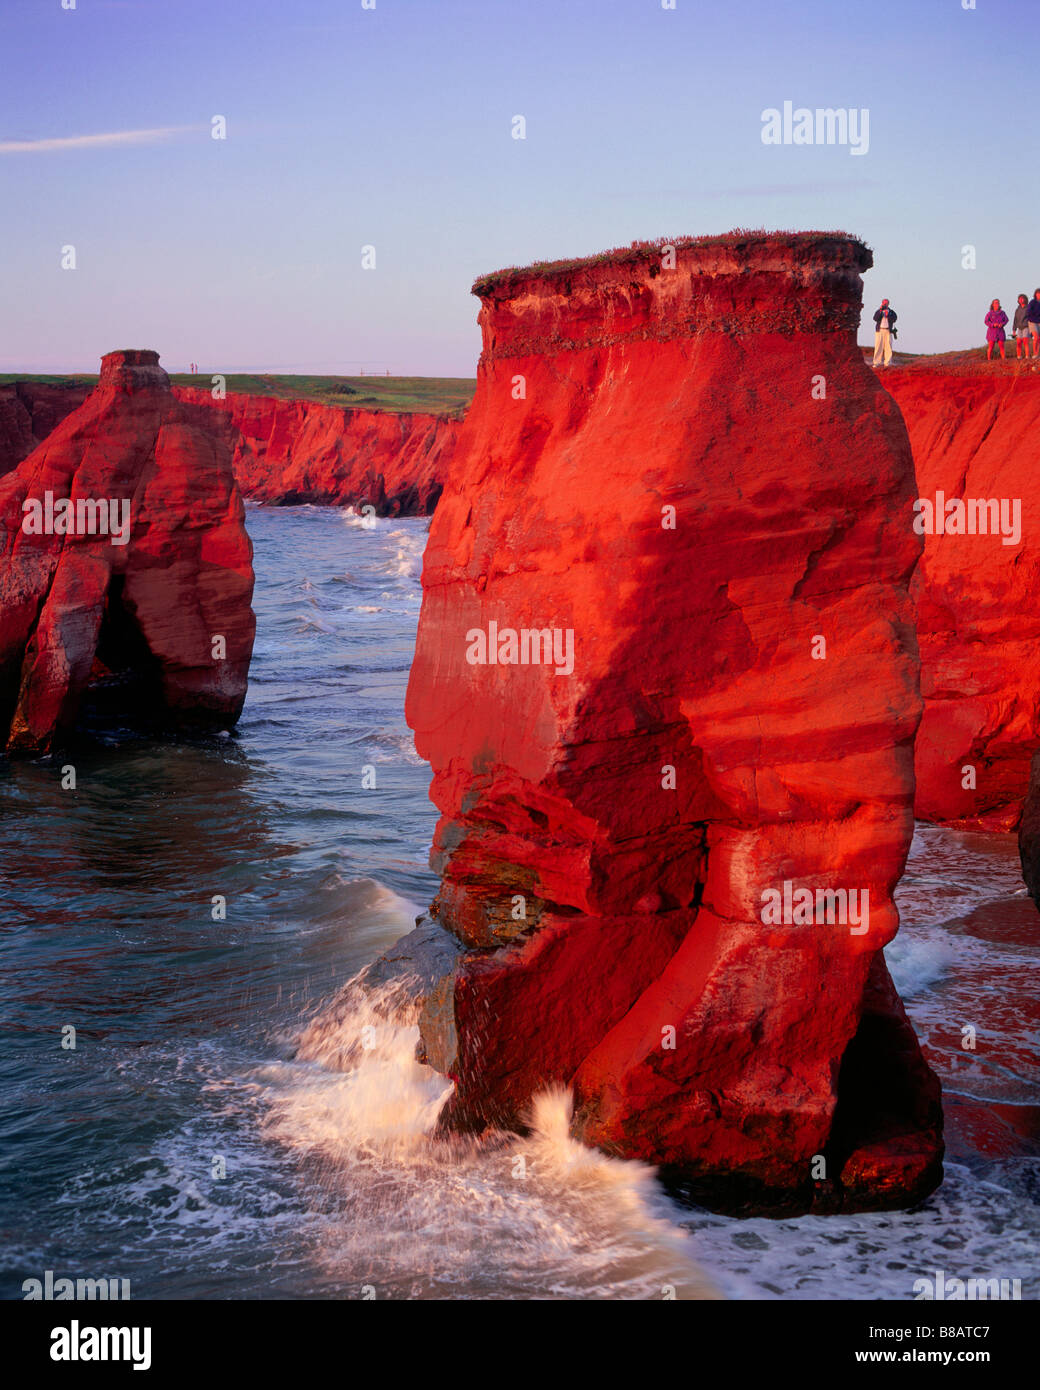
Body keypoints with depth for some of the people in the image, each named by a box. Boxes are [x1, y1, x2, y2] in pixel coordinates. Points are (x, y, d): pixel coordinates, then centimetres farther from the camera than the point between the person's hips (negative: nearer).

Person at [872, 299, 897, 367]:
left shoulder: (891, 312, 11)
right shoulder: (878, 311, 11)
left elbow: (894, 319, -4)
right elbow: (875, 319, -6)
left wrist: (887, 315, -16)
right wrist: (880, 312, -14)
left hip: (888, 331, 0)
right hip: (879, 330, 0)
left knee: (888, 347, -5)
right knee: (878, 346, -5)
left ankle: (887, 363, -3)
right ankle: (876, 363, -5)